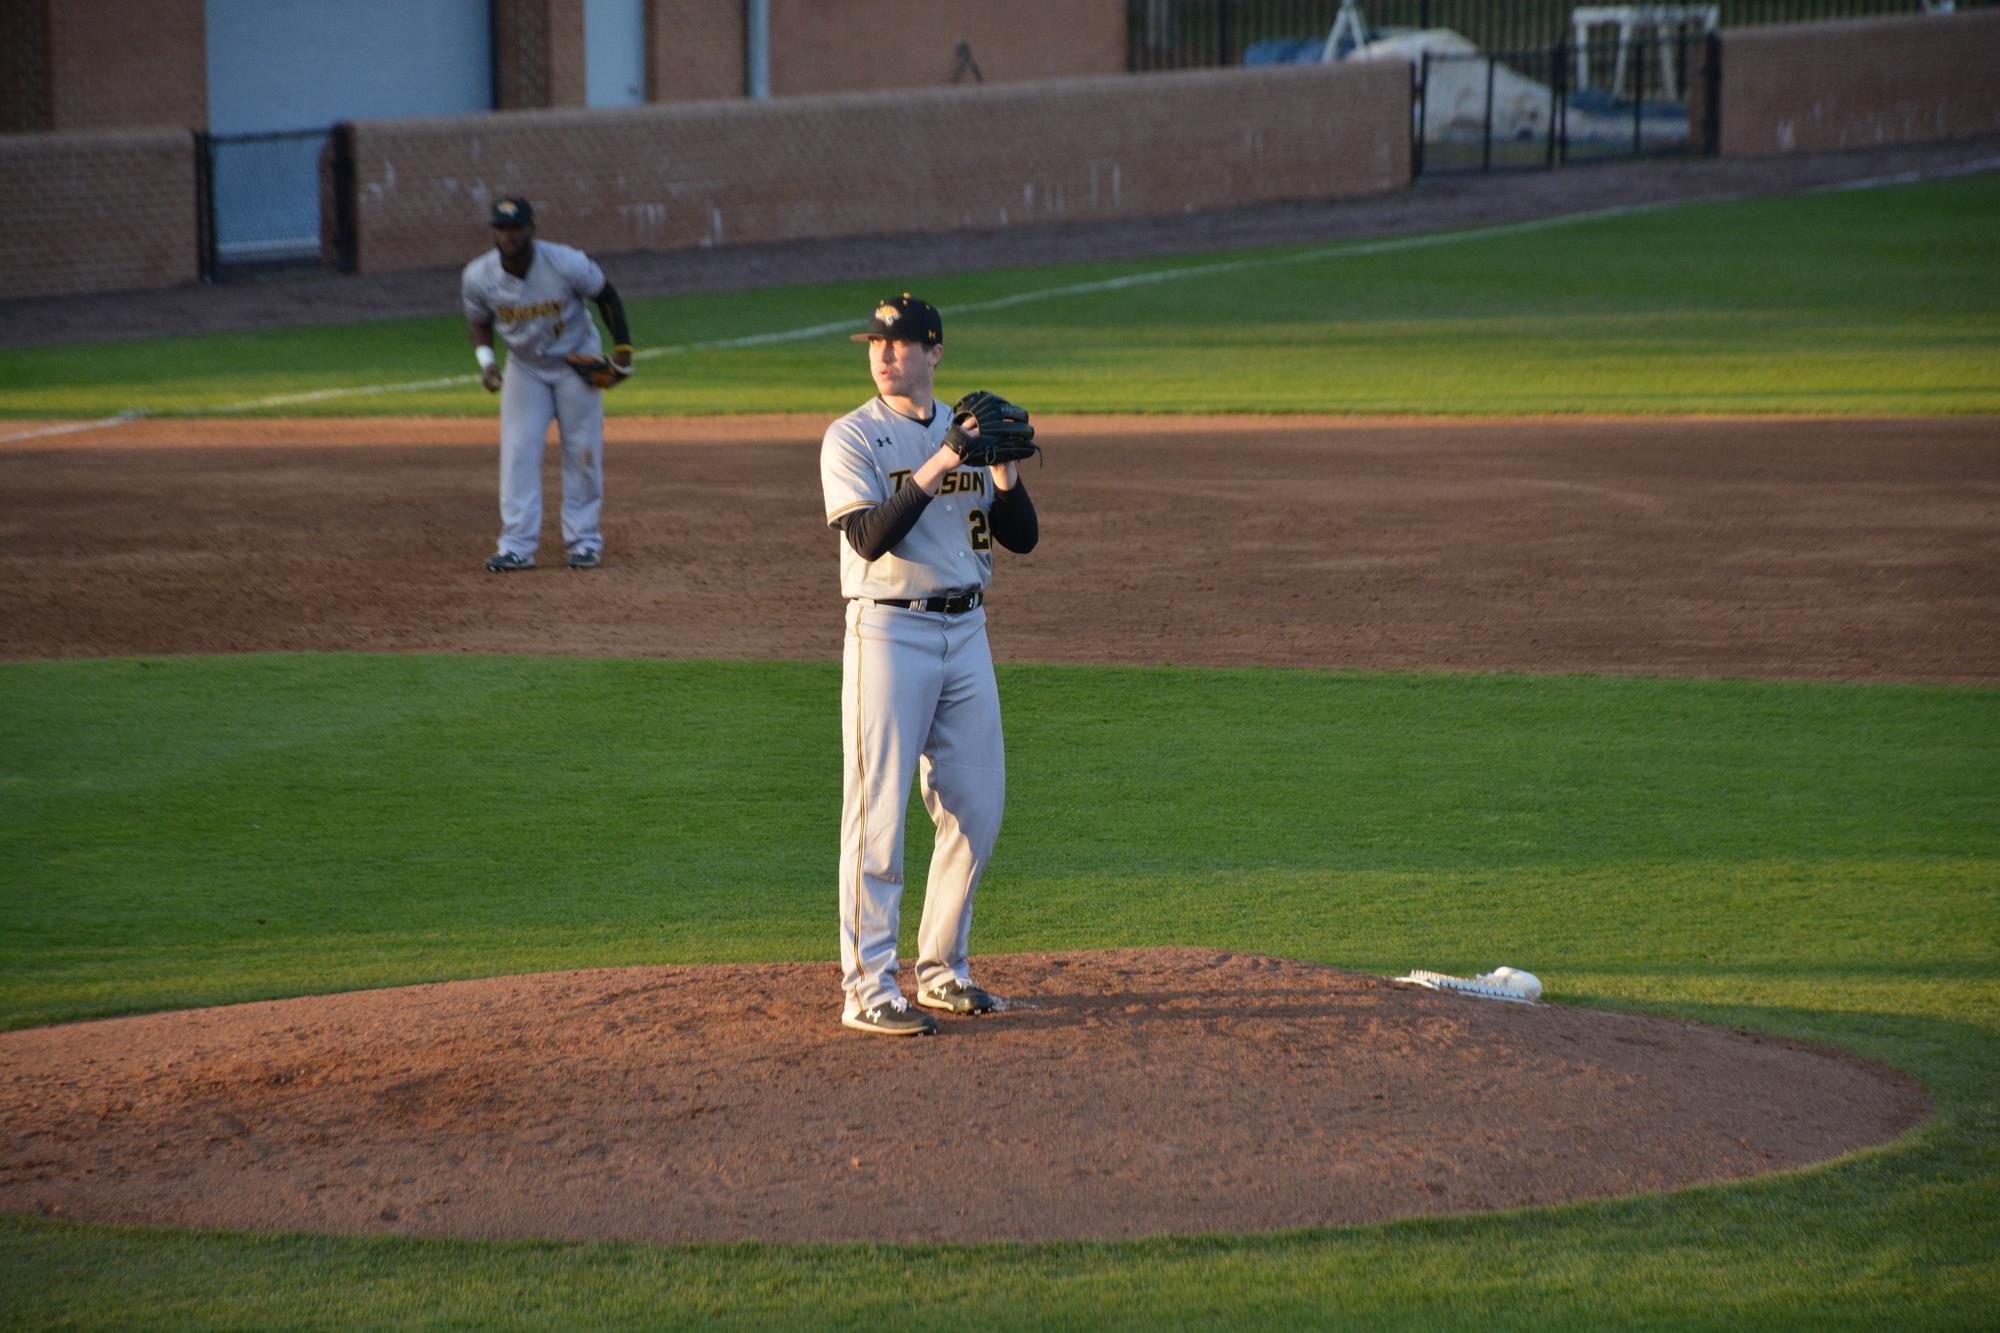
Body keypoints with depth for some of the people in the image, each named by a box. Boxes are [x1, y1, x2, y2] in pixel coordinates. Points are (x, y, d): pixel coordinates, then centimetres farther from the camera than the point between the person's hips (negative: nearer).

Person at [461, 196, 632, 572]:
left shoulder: (567, 264, -27)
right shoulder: (478, 277, -19)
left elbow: (606, 296, -9)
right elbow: (479, 320, 0)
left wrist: (622, 350, -9)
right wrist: (485, 359, -18)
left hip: (577, 363, -2)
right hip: (524, 368, 2)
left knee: (583, 450, 0)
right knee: (518, 451, -8)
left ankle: (584, 540, 12)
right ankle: (517, 546, -7)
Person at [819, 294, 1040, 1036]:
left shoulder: (966, 431, 11)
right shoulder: (853, 438, -5)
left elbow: (1022, 537, 7)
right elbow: (870, 537, -19)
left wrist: (1005, 467, -10)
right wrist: (937, 467, -26)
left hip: (965, 633, 6)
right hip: (889, 633, -6)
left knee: (976, 809, 8)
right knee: (878, 813, -7)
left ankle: (941, 971, 21)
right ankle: (868, 990, -6)